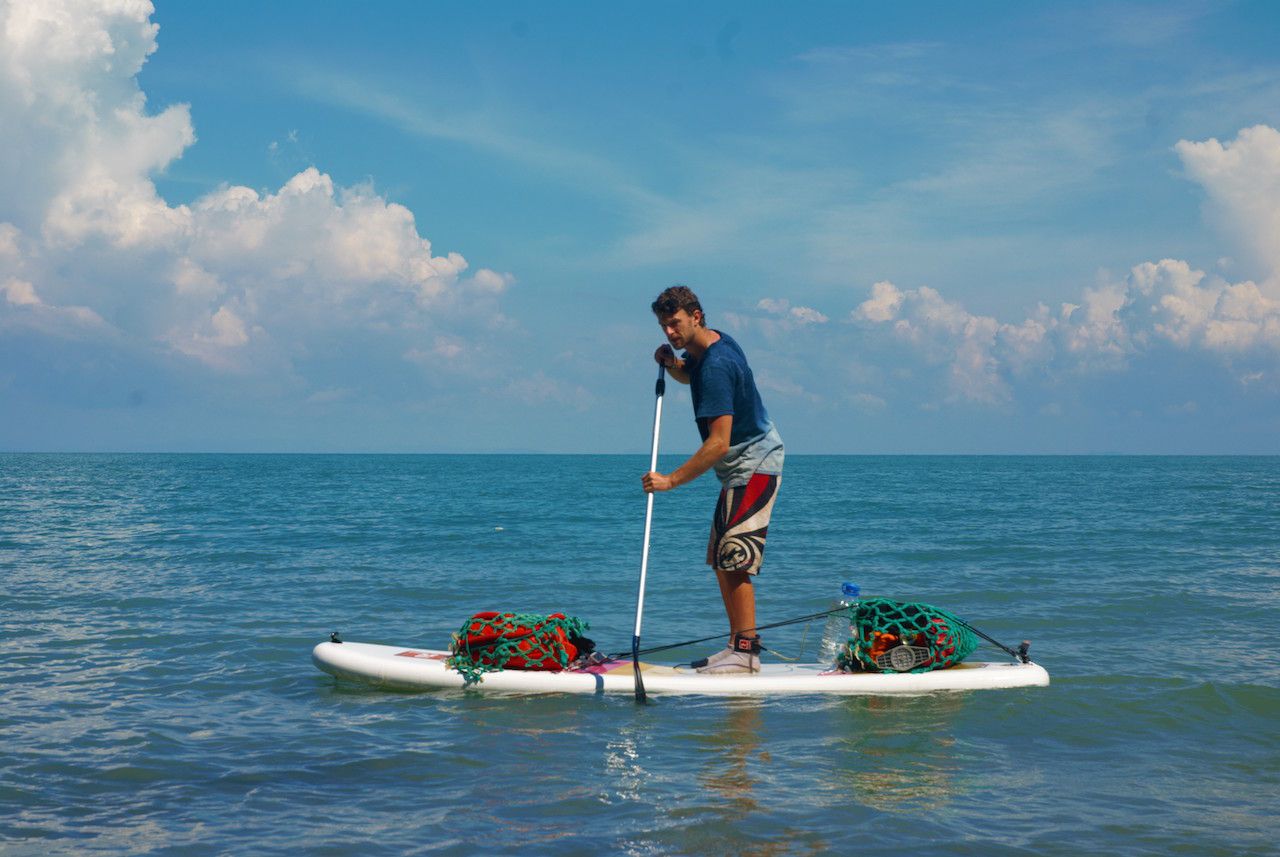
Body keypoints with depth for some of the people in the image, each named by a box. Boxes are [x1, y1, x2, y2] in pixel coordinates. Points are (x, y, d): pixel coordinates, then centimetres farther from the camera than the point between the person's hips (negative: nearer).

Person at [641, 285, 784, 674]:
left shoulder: (716, 365, -24)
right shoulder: (710, 345, 6)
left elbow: (719, 443, -29)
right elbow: (688, 375, 32)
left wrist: (671, 480, -26)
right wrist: (671, 364, 8)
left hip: (753, 466, -11)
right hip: (743, 467, 11)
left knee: (733, 558, -15)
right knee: (721, 559, 11)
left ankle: (746, 651, -15)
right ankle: (739, 645, 13)